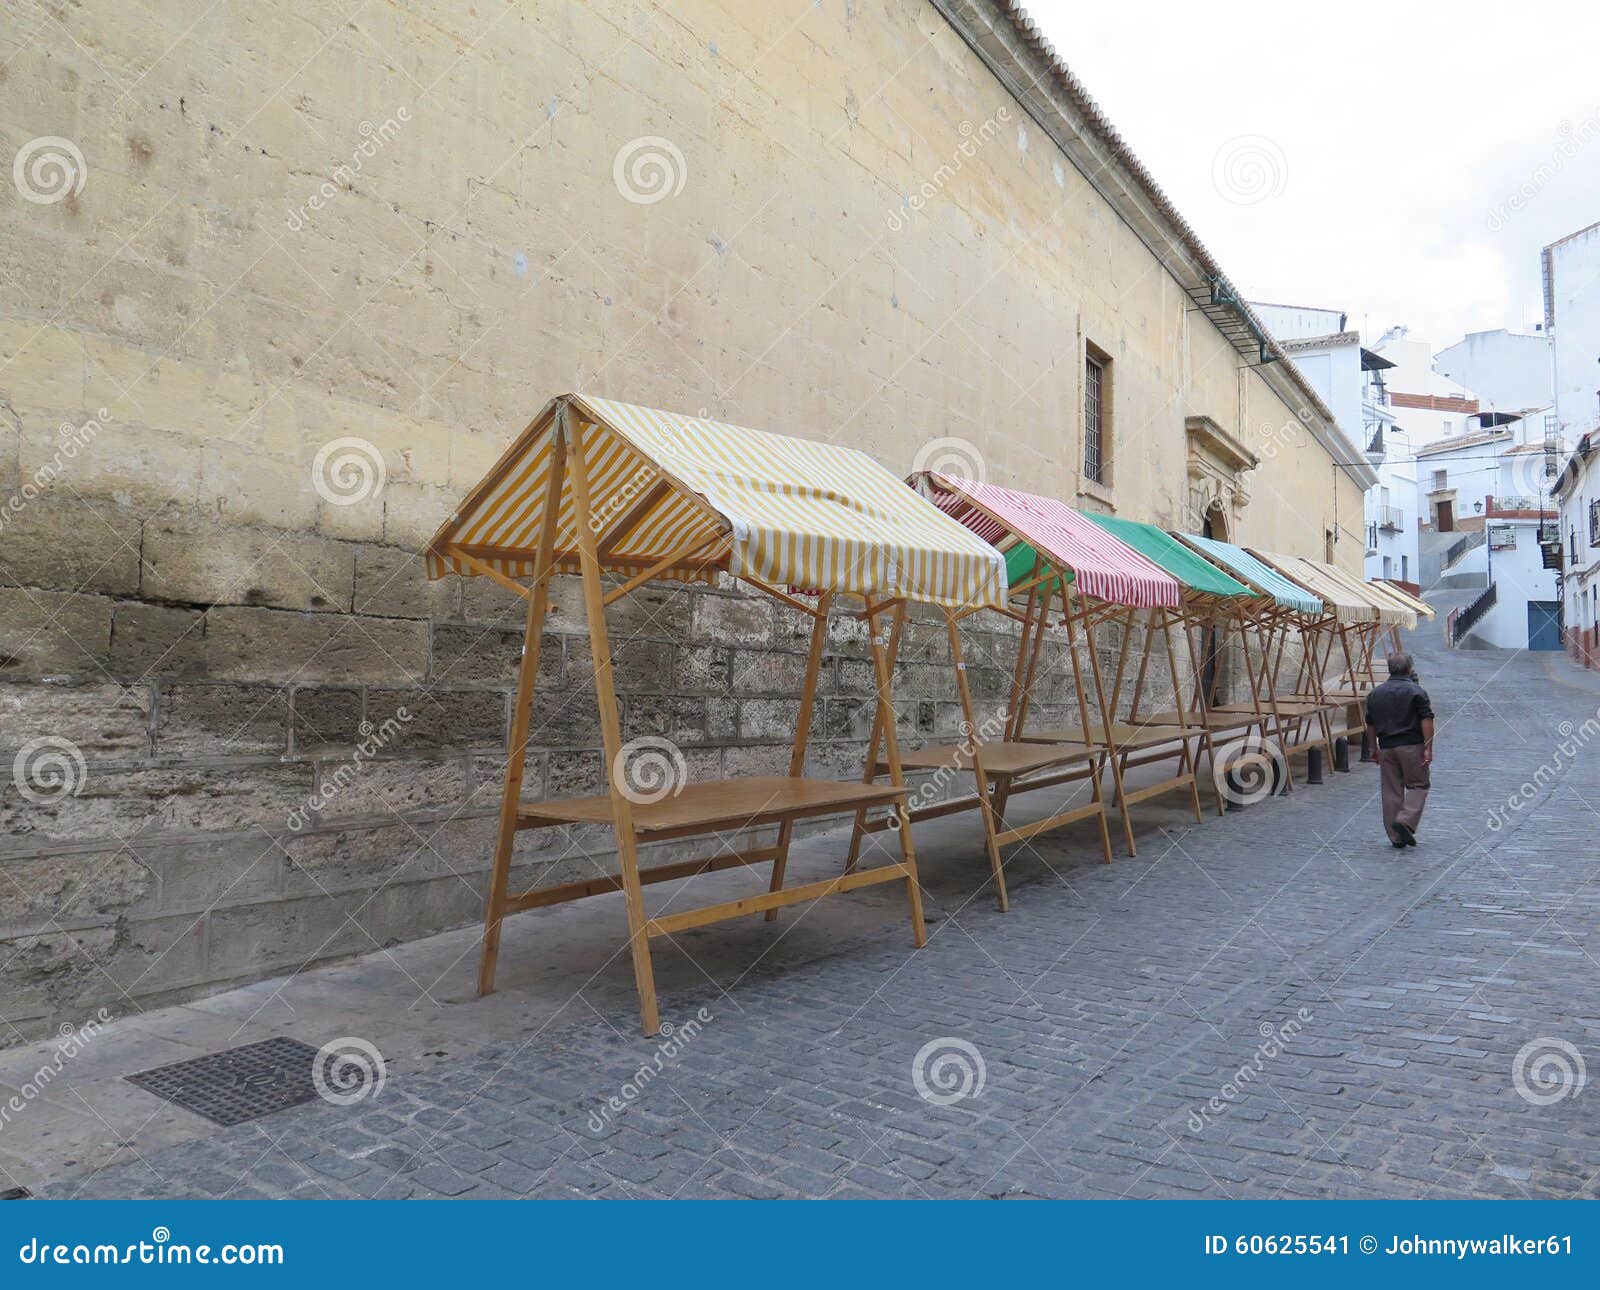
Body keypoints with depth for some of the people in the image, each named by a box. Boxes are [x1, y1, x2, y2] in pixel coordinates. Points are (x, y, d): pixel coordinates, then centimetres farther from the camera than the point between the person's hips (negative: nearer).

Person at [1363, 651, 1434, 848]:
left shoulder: (1375, 693, 9)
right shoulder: (1416, 691, -5)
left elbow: (1370, 725, 12)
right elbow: (1426, 721, -12)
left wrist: (1375, 749, 20)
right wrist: (1428, 748, -9)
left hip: (1386, 747, 4)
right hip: (1411, 746, -4)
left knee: (1391, 791, 7)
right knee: (1419, 785, 7)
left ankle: (1396, 837, 9)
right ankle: (1405, 821, -12)